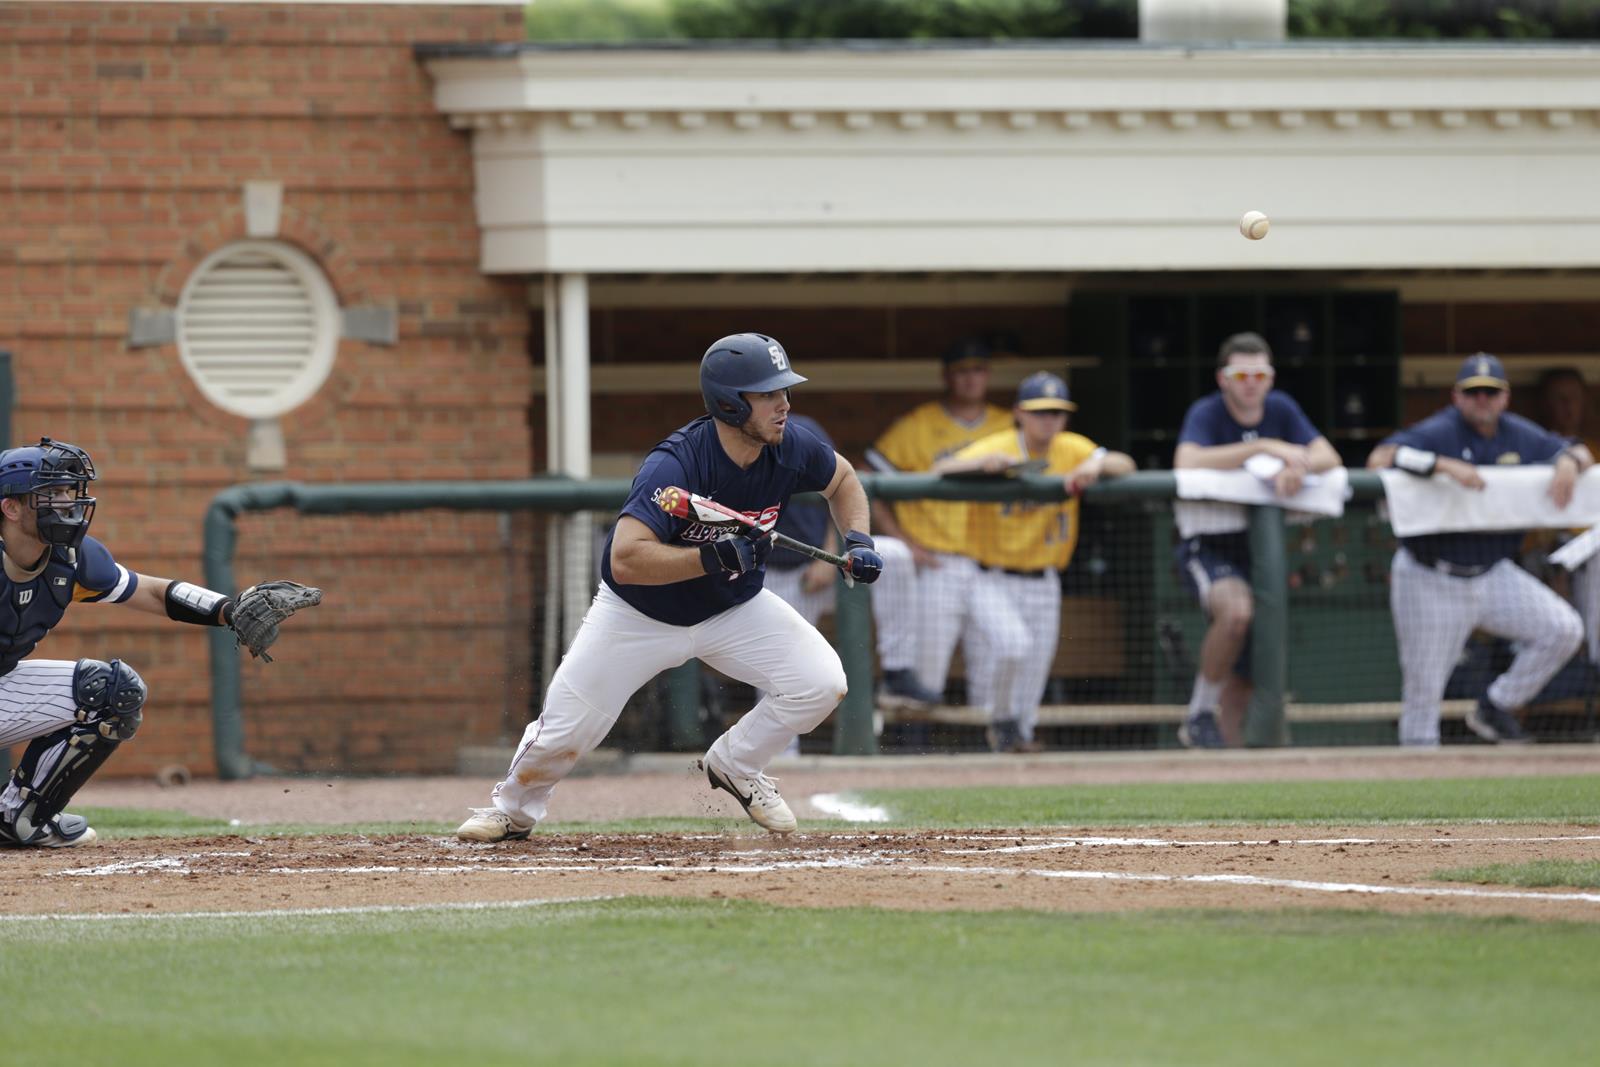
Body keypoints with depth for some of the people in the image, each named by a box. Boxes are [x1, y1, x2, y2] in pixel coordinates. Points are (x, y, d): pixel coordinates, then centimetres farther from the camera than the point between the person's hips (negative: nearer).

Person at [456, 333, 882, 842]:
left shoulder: (791, 448, -18)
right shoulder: (676, 465, -35)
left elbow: (843, 479, 7)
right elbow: (626, 561, -43)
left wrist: (858, 540, -10)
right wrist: (713, 558, -49)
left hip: (735, 608, 4)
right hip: (639, 613, -4)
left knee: (821, 682, -15)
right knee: (566, 730, -3)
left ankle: (734, 766, 11)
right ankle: (512, 809, 30)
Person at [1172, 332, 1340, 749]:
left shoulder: (1280, 409, 4)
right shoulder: (1207, 413, -13)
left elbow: (1329, 457, -3)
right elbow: (1187, 463, -33)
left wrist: (1297, 465, -27)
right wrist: (1265, 448, -34)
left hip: (1257, 549, 6)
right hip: (1208, 546, -6)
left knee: (1247, 668, 5)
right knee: (1235, 610, -35)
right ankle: (1201, 711, -17)